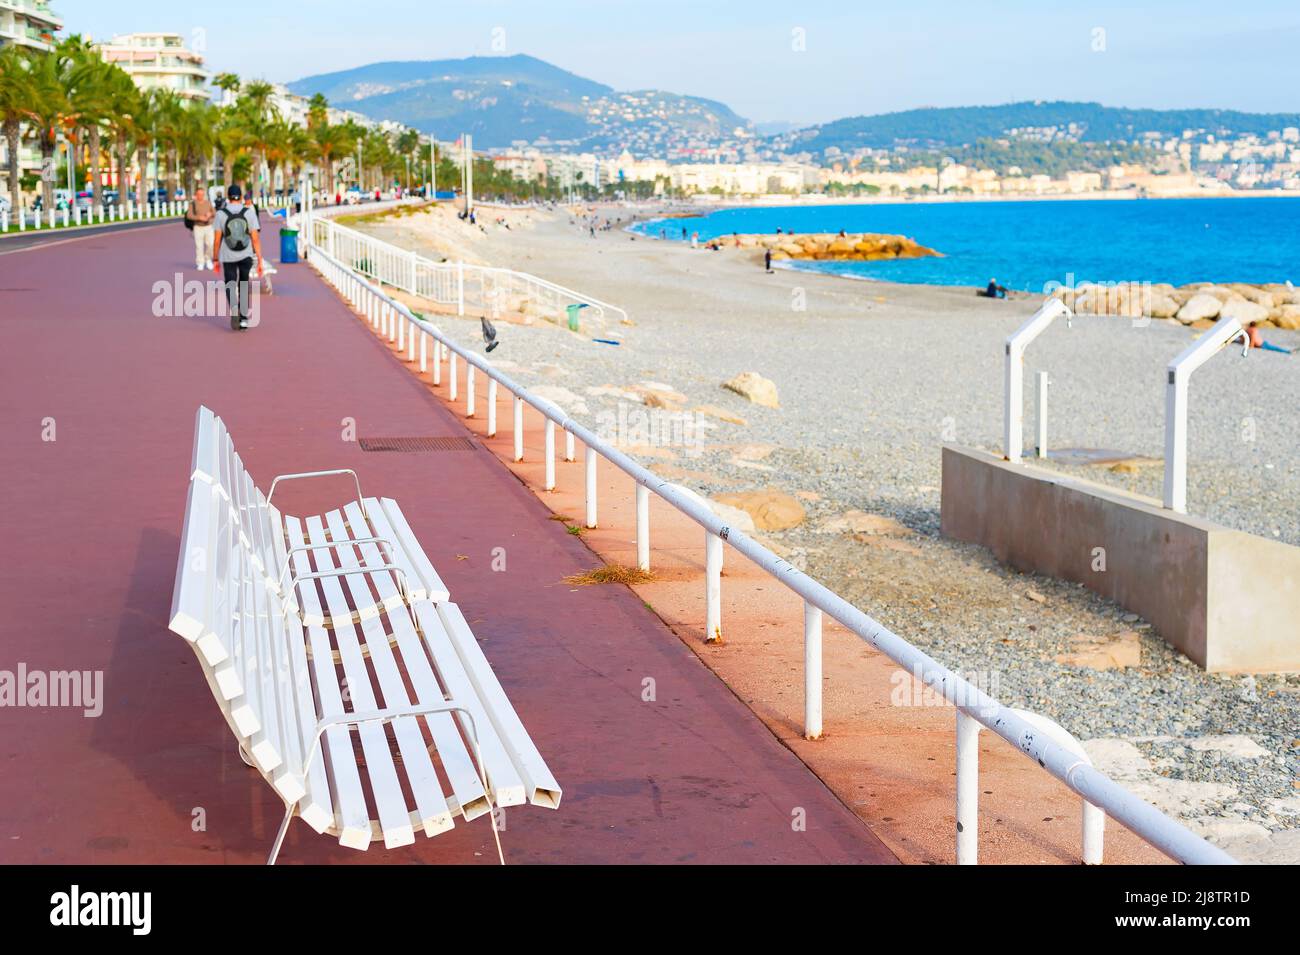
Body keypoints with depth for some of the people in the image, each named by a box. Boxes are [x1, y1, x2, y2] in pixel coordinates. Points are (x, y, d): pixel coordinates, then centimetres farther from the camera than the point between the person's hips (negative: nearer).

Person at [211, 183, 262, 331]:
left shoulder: (221, 214, -6)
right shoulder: (249, 213, -5)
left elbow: (217, 240, -4)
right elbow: (255, 239, -8)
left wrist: (215, 260, 7)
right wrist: (260, 261, -3)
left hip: (228, 257, -1)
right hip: (246, 256, 1)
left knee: (230, 284, 10)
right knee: (243, 285, 18)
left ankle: (234, 308, -20)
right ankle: (243, 319, 17)